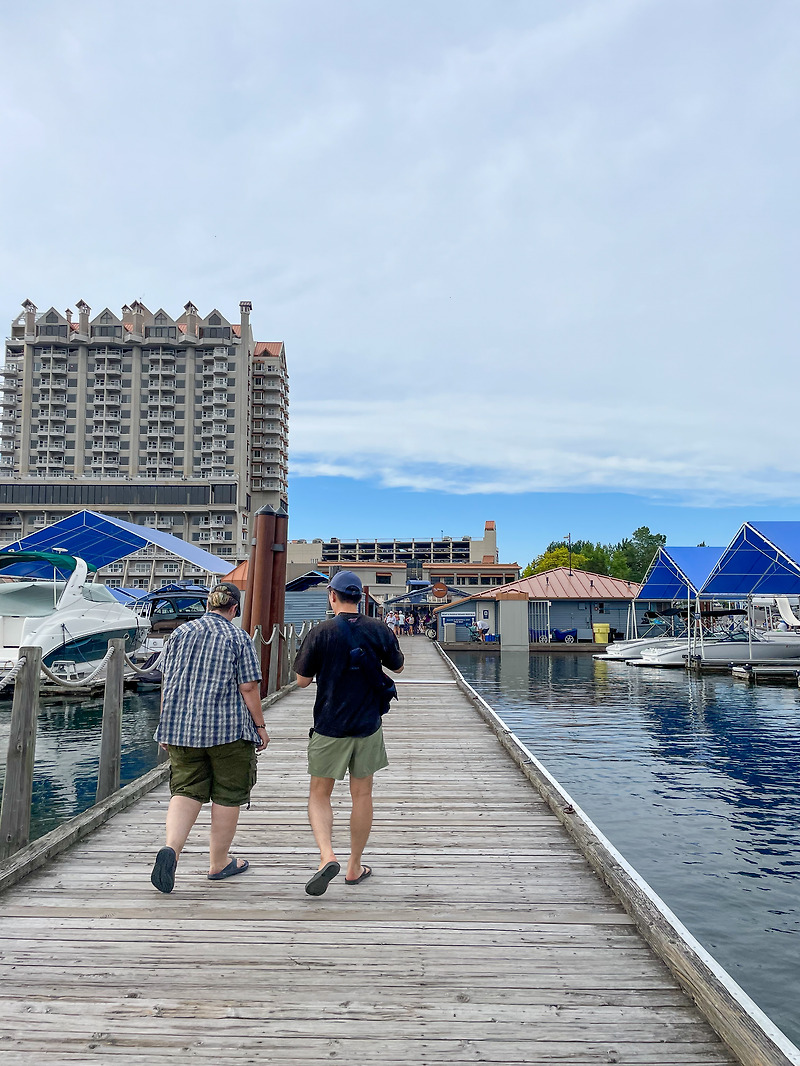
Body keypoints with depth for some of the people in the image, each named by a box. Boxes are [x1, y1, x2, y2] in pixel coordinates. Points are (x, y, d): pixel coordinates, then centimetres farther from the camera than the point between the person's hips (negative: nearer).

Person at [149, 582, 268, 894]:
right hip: (228, 728, -4)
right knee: (227, 796, 9)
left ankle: (171, 848, -14)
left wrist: (167, 724, 18)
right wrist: (260, 726, 1)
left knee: (186, 791, 9)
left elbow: (167, 682, 10)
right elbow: (249, 687, -9)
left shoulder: (181, 632, 7)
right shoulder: (238, 638, -5)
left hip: (181, 726, 4)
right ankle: (218, 864, 20)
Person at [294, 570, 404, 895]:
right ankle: (354, 867, 23)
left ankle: (327, 856, -9)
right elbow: (398, 667, 12)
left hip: (329, 726, -2)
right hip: (368, 726, 2)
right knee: (362, 794, 13)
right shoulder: (379, 630, -3)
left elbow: (302, 680, -4)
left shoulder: (321, 633, -10)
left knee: (319, 793, 10)